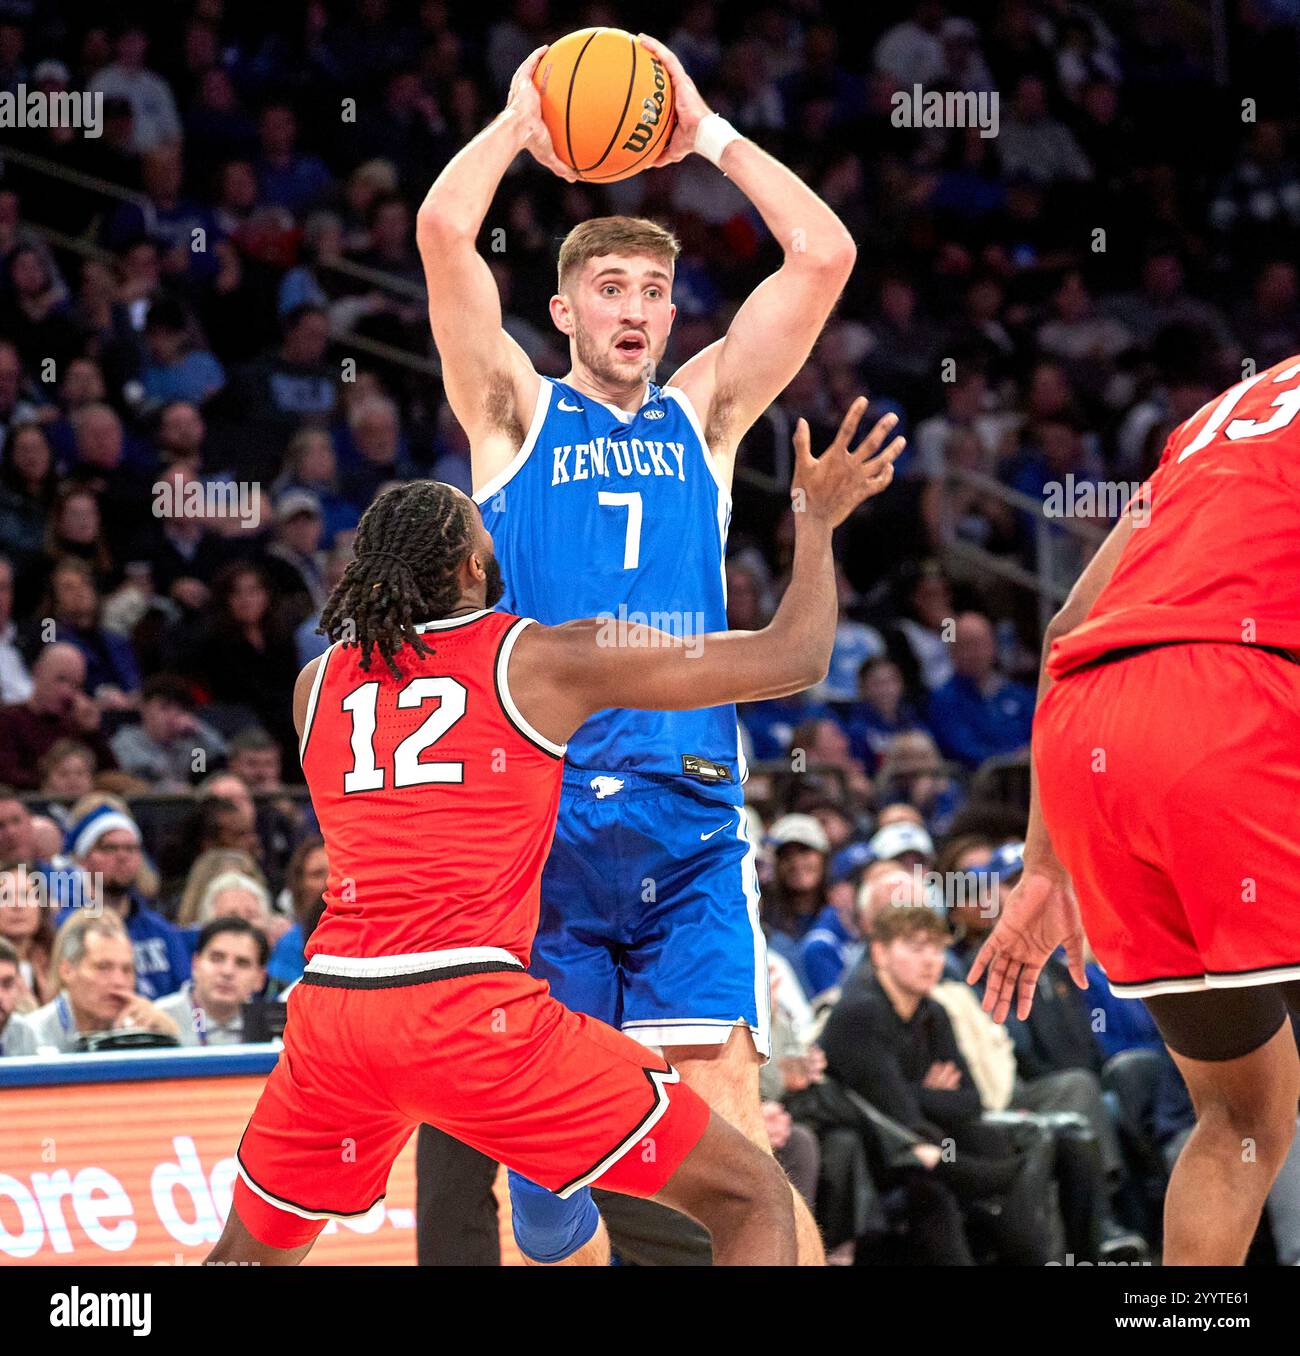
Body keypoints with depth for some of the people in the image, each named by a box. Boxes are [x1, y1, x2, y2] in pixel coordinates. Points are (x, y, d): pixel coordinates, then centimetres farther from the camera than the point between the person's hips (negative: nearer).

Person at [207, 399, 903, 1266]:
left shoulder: (318, 684, 18)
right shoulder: (546, 659, 5)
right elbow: (793, 658, 9)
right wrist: (819, 521, 25)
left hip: (332, 1002, 5)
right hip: (470, 1009, -5)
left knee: (251, 1252, 29)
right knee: (754, 1200, 2)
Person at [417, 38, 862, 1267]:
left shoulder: (702, 414, 17)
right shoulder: (517, 414, 11)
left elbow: (823, 255, 8)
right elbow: (443, 231, -3)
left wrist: (705, 132, 11)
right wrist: (521, 122, 9)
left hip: (688, 812, 1)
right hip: (534, 803, -1)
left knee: (722, 1121, -10)